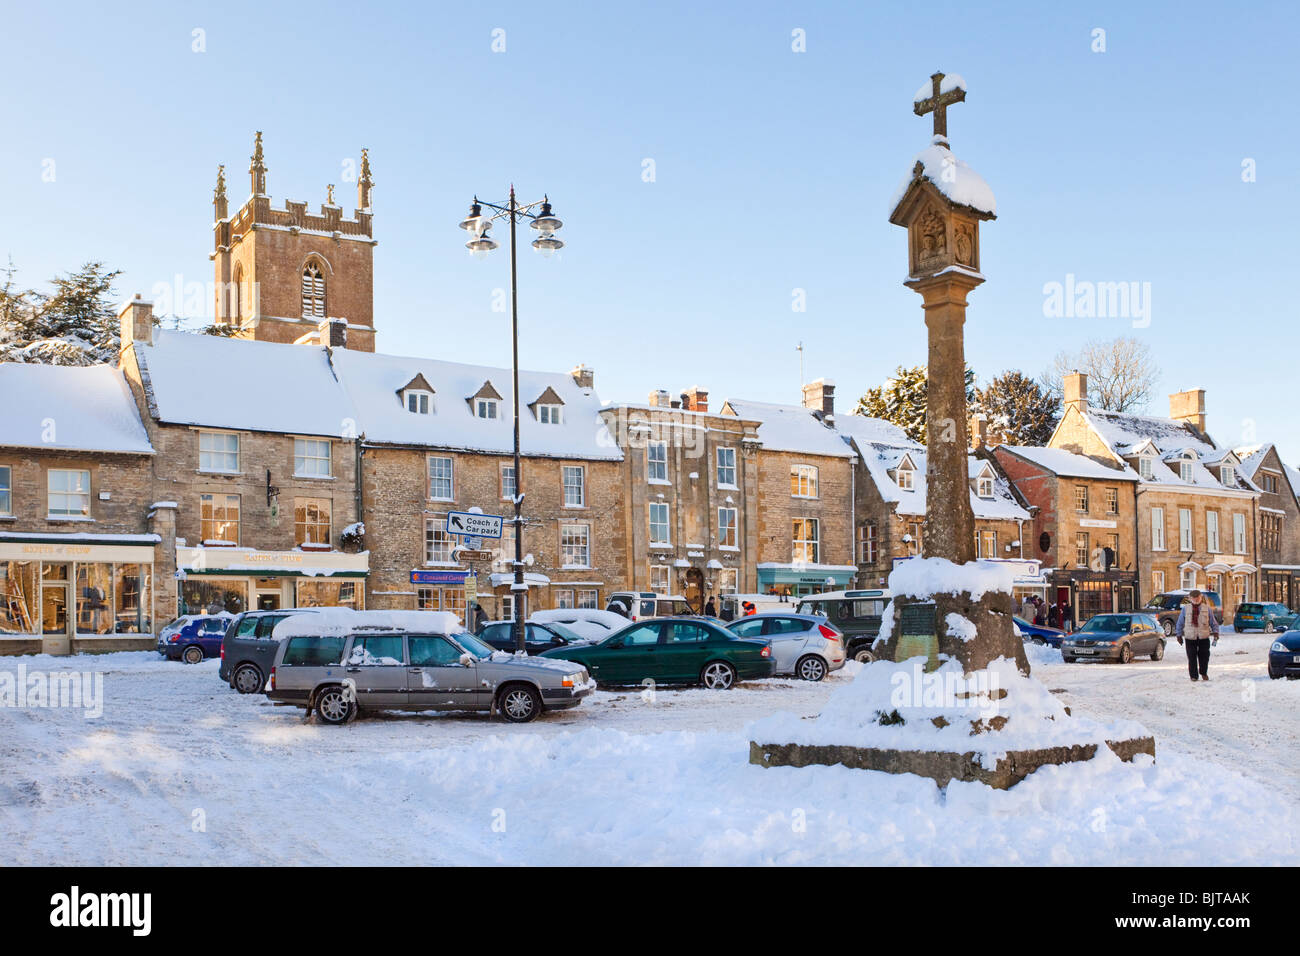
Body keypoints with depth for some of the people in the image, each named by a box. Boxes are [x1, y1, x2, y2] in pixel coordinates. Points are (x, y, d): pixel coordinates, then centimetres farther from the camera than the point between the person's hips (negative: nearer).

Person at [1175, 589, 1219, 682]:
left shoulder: (1207, 609, 4)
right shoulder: (1185, 609, 3)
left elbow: (1213, 622, 8)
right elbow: (1180, 623, 10)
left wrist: (1215, 632, -3)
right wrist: (1179, 635, 9)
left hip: (1204, 637, 1)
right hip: (1190, 638, -1)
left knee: (1204, 656, 5)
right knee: (1192, 657, -3)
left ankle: (1204, 673, 28)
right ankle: (1193, 676, 8)